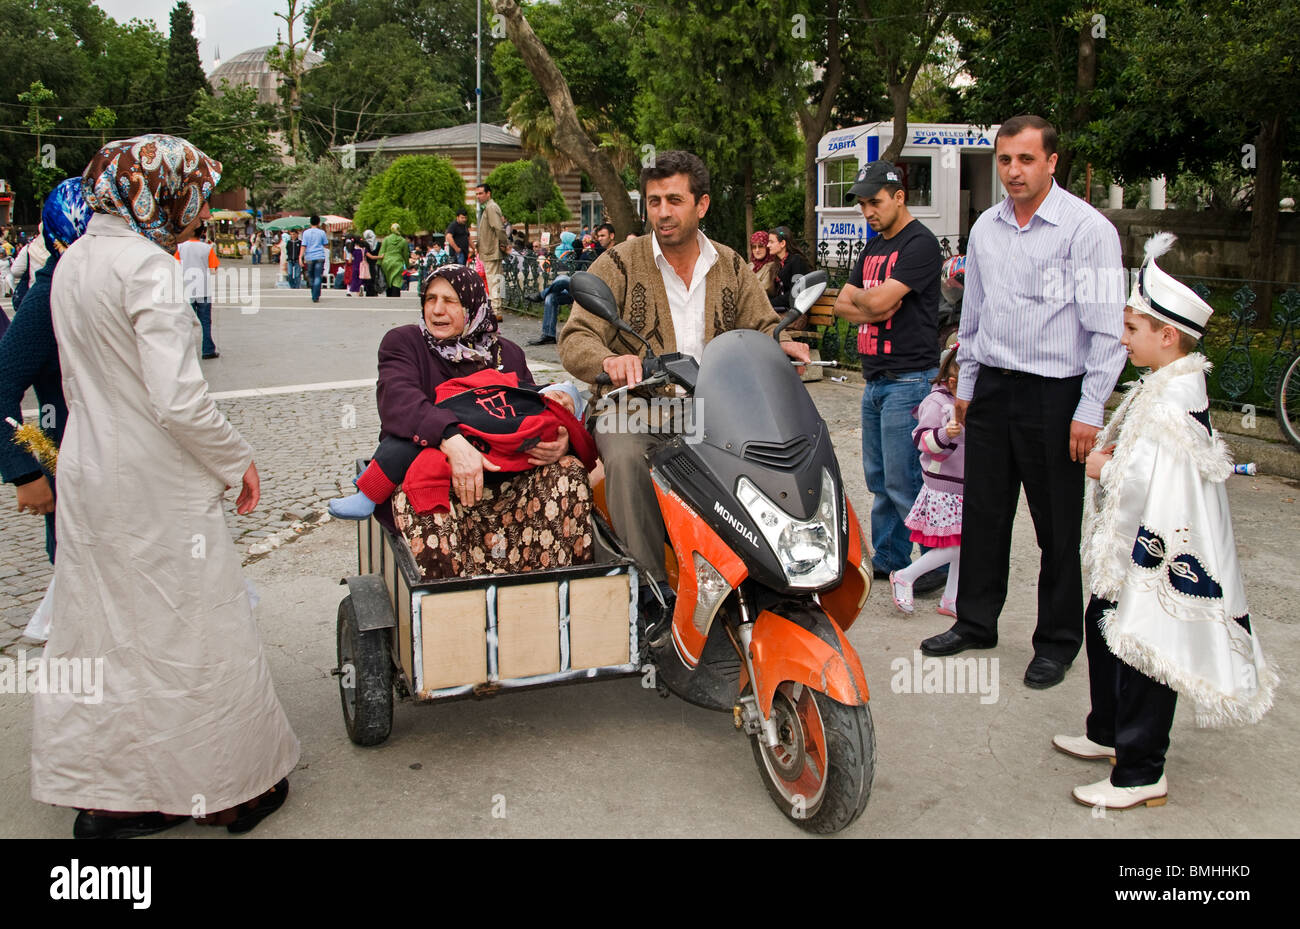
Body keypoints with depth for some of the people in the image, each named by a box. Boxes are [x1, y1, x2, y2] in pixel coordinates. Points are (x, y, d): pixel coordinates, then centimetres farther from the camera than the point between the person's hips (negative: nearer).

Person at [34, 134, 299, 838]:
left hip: (88, 471, 8)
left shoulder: (75, 260, 9)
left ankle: (101, 794, 28)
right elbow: (178, 399, -24)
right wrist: (238, 460, -10)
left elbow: (78, 375, 16)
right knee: (189, 629, 5)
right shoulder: (147, 264, -18)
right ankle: (227, 789, 20)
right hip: (154, 485, -8)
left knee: (100, 629, 15)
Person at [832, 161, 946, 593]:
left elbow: (879, 301, -20)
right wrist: (873, 307, -7)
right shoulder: (872, 247, 18)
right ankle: (888, 558, 23)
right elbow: (842, 304, 13)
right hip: (875, 378, 9)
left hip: (909, 378, -9)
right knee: (879, 478, 13)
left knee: (904, 481, -8)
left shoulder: (920, 244, -10)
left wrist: (860, 297, 1)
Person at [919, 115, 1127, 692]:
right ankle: (976, 622, 27)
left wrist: (1090, 411, -14)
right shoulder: (985, 228, 10)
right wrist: (966, 385, 17)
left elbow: (1107, 328, -11)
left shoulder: (1088, 228, -9)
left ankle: (1057, 642, 18)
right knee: (983, 512, 12)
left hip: (1055, 395, -5)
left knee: (1058, 526, 3)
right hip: (991, 389, 6)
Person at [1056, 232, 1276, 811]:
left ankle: (1141, 775, 10)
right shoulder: (1171, 385, 9)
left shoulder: (1171, 401, -24)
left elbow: (1140, 479, -28)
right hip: (1143, 543, 11)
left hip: (1163, 552, -11)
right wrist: (1113, 452, 1)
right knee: (1104, 626, 22)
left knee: (1143, 653, -2)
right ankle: (1108, 734, 39)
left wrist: (1102, 467, -10)